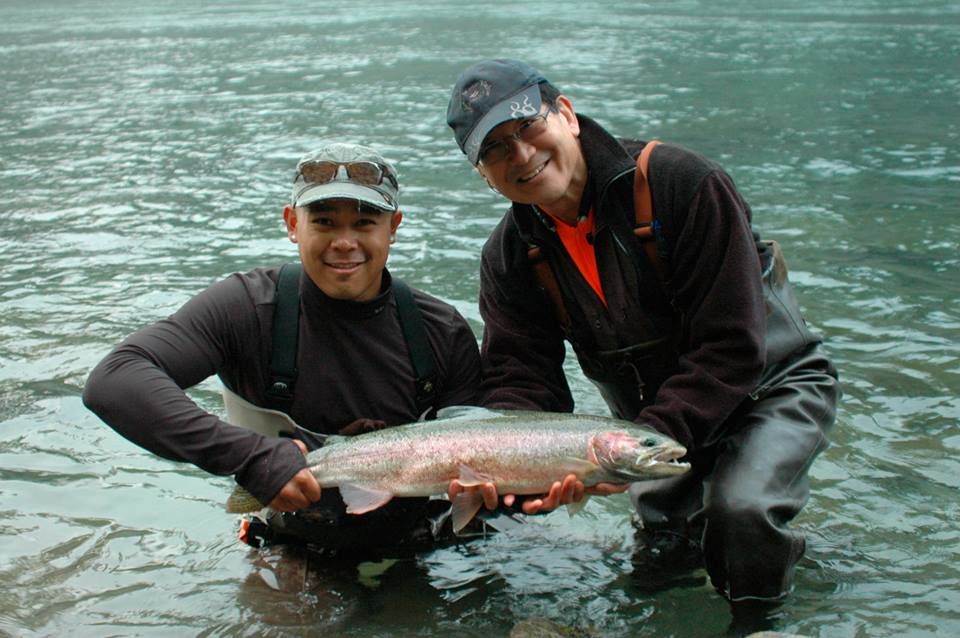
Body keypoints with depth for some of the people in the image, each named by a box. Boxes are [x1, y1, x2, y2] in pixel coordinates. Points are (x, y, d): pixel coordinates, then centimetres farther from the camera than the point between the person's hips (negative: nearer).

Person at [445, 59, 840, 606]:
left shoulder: (684, 183, -27)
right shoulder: (510, 257, -8)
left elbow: (731, 349, -29)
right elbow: (521, 377, -13)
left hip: (768, 385, -6)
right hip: (652, 413, 6)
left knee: (740, 511, -27)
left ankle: (762, 622, 0)